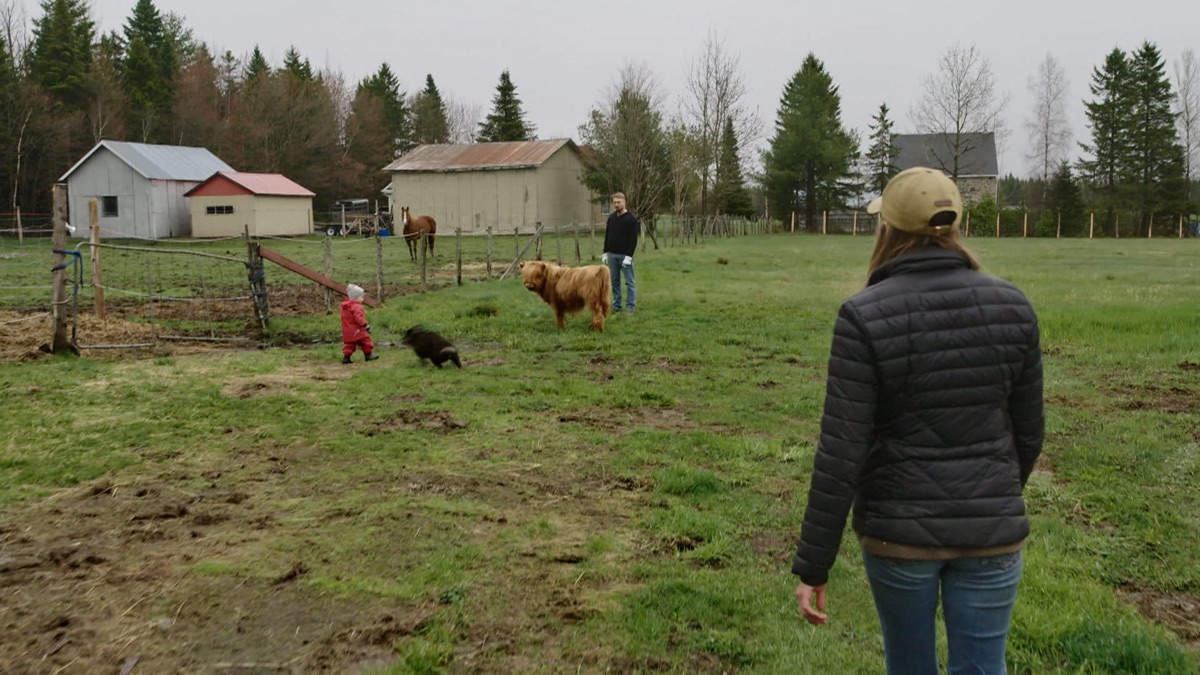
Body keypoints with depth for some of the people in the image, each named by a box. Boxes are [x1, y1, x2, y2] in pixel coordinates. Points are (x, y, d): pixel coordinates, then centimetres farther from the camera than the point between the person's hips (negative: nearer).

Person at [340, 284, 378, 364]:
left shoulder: (345, 307, 14)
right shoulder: (356, 307, -17)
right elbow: (359, 318, -27)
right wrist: (365, 325, -26)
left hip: (347, 332, 8)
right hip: (357, 330, -8)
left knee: (349, 344, 11)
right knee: (366, 340, 5)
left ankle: (346, 357, 4)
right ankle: (368, 355, 12)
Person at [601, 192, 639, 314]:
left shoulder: (631, 219, -10)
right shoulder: (611, 217, 9)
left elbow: (633, 239, -14)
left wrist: (629, 256, -19)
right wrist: (605, 253, 8)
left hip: (625, 255, -6)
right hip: (612, 255, 6)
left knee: (629, 282, -1)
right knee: (614, 281, 10)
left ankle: (630, 307, 3)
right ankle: (616, 305, 17)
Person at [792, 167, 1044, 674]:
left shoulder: (865, 316, -15)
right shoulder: (1011, 305, -3)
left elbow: (841, 454, -17)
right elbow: (1028, 432, 5)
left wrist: (812, 567, -9)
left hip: (899, 529, -2)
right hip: (992, 532, 3)